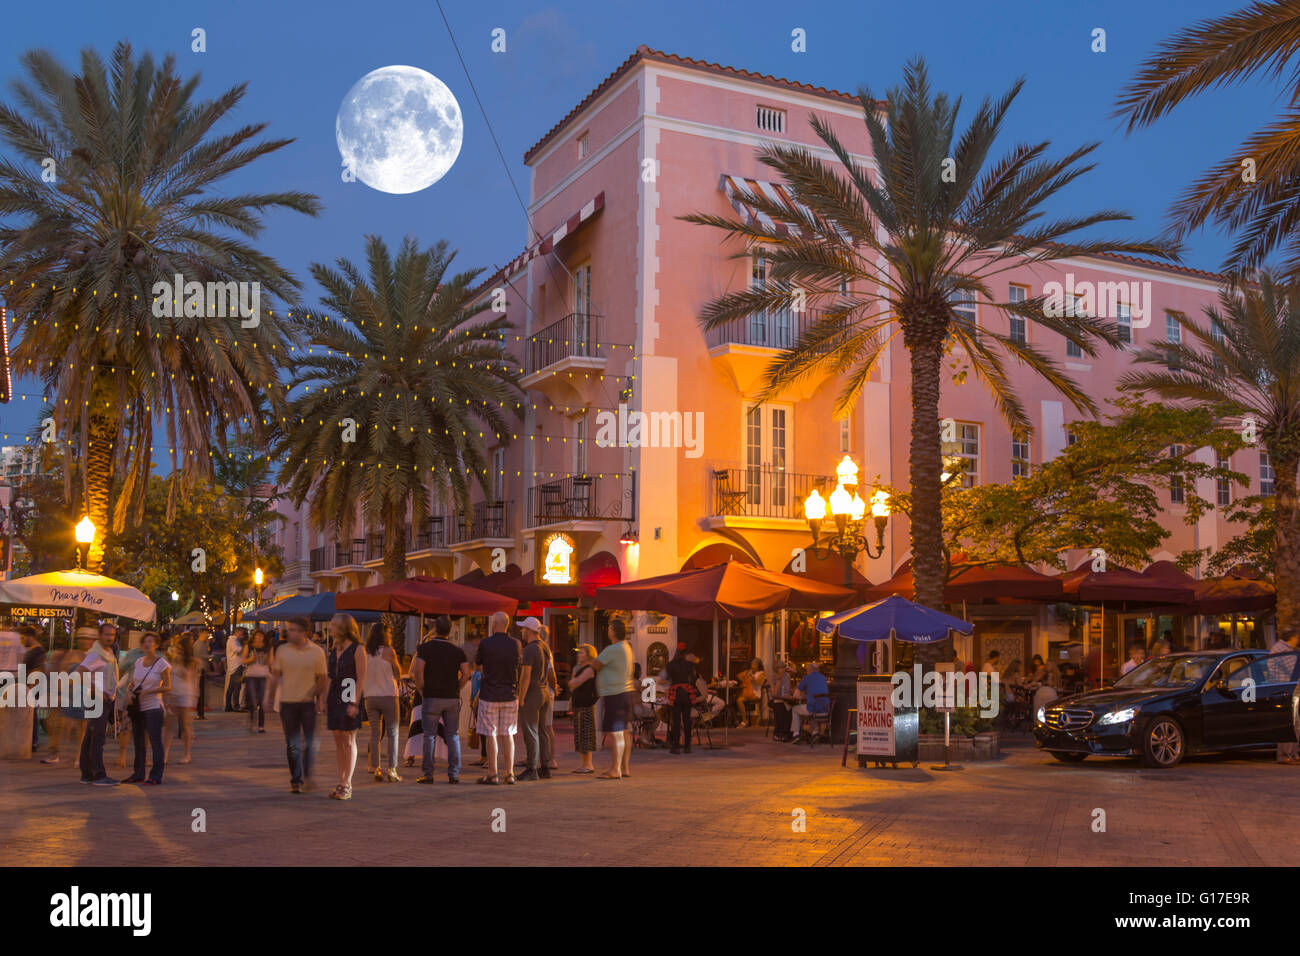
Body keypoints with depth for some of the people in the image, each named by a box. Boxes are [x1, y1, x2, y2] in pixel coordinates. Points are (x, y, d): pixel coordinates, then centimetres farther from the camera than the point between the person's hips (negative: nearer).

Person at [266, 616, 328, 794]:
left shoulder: (317, 652, 0)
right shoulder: (282, 650, 4)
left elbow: (322, 678, 2)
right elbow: (275, 676, 8)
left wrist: (321, 699, -6)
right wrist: (269, 697, 3)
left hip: (309, 702, -1)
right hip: (288, 702, 1)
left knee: (311, 743, -1)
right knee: (292, 745, 5)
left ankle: (308, 776, 15)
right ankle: (295, 781, 12)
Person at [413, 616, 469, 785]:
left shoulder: (425, 648, -3)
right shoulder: (457, 651, 5)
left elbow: (417, 671, -14)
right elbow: (466, 674, -3)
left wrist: (422, 690, -4)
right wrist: (456, 689, 7)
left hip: (431, 697, -2)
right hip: (452, 698, 2)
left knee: (429, 736, 3)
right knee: (453, 736, 7)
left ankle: (427, 774, 3)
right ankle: (454, 774, 6)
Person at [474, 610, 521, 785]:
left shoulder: (485, 643, -11)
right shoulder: (515, 644, -2)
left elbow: (477, 662, 4)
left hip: (489, 695, -3)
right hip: (510, 695, 3)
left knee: (491, 735, 2)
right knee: (507, 735, 10)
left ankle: (492, 774, 3)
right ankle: (510, 773, 10)